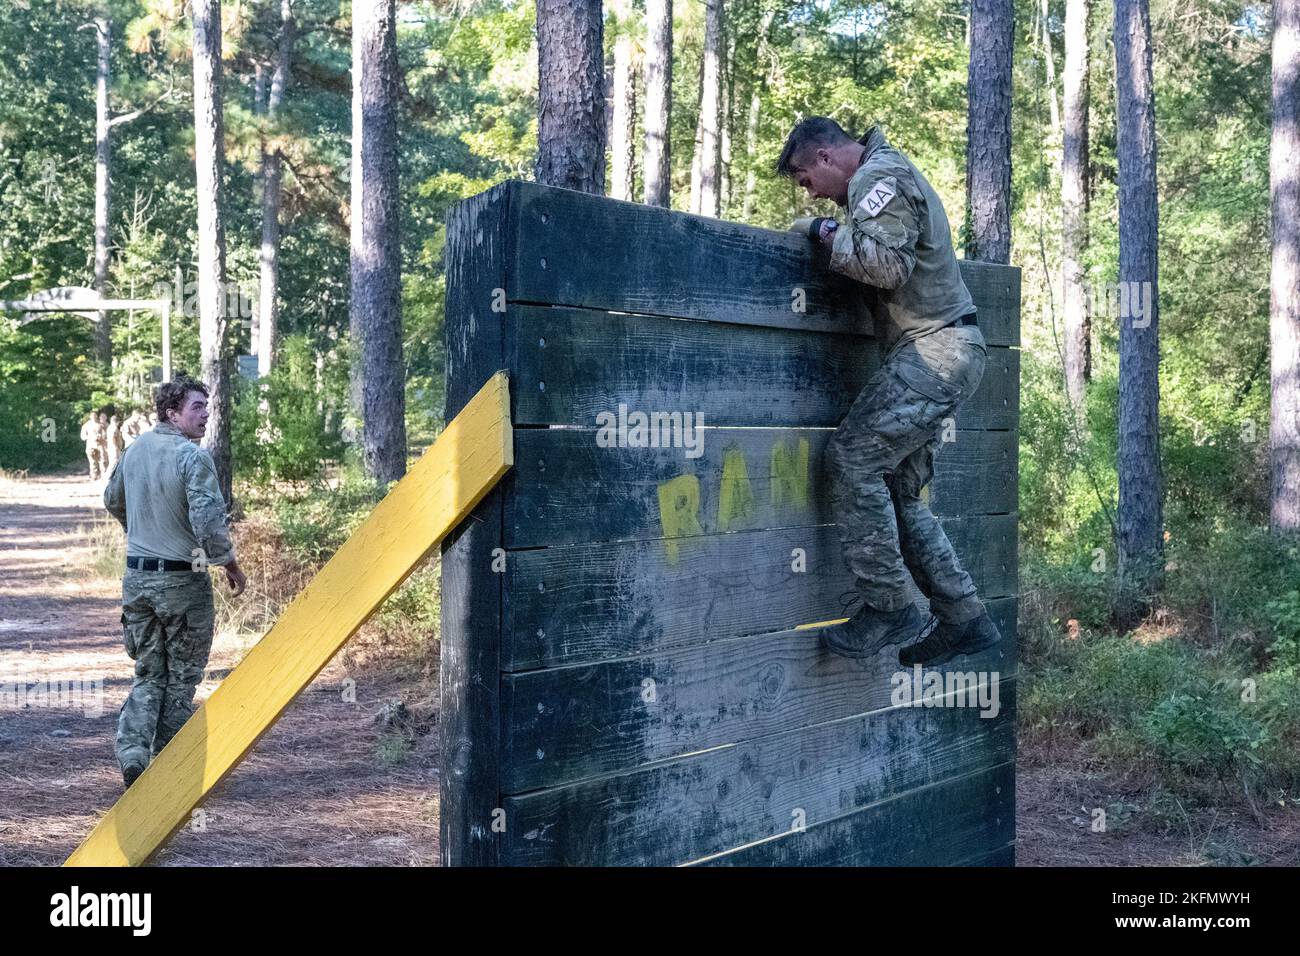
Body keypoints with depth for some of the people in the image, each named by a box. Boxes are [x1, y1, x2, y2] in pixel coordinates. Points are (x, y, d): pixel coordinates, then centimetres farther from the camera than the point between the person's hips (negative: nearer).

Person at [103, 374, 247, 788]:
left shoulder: (134, 449, 7)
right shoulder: (193, 456, -16)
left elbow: (113, 501, 23)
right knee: (181, 677, 8)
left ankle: (132, 754, -3)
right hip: (182, 581, -6)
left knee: (148, 674, 15)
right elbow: (208, 519, -24)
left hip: (137, 577, 6)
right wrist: (229, 563, -9)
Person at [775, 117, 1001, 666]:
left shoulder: (880, 177, -8)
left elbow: (887, 264, -22)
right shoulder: (889, 176, 25)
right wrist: (833, 236, 8)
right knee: (900, 490, 9)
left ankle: (889, 608, -12)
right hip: (941, 354, 11)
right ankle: (962, 618, 12)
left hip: (935, 351, -10)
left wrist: (827, 234, -8)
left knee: (853, 457, -15)